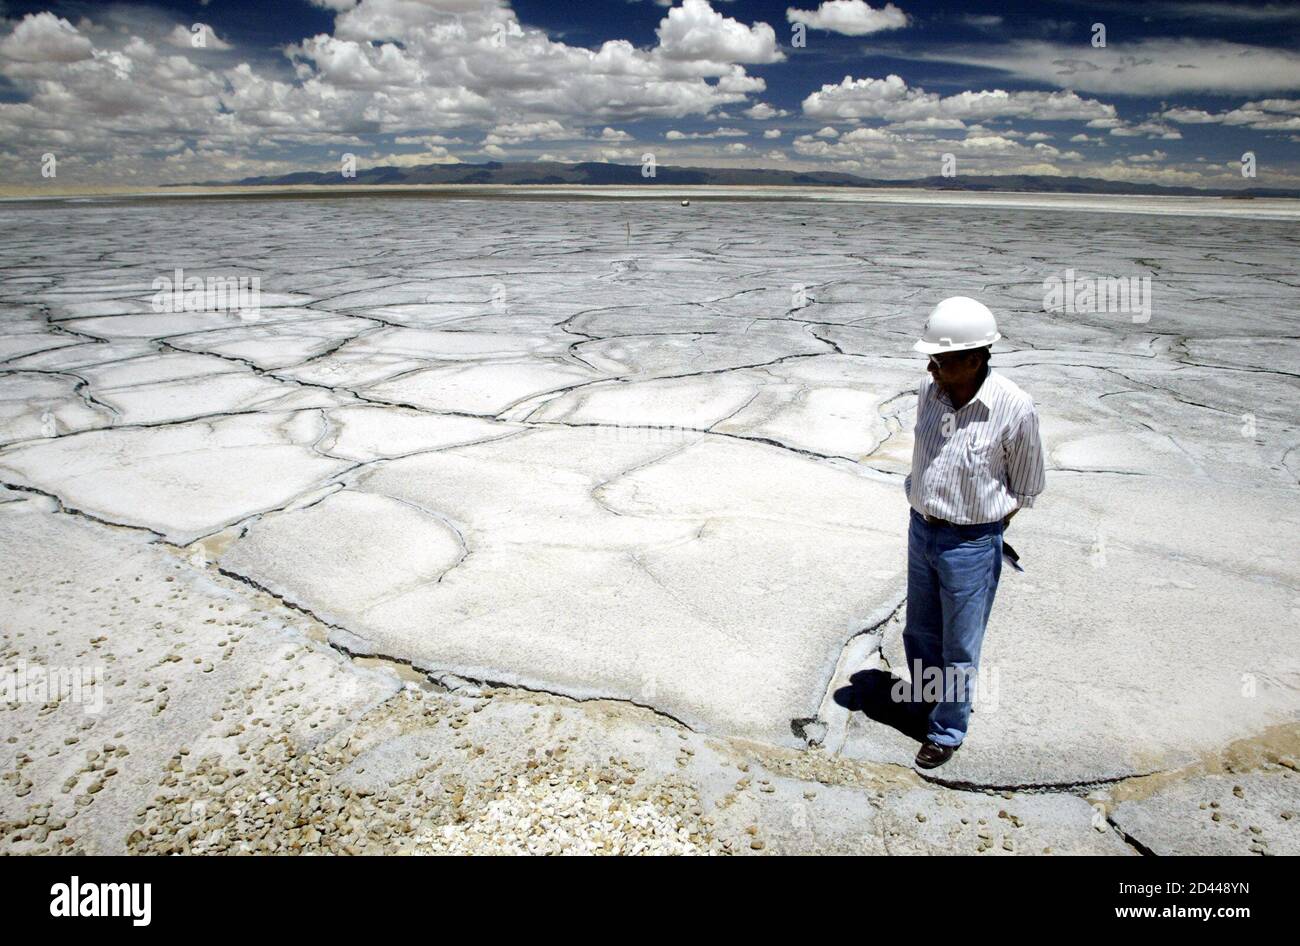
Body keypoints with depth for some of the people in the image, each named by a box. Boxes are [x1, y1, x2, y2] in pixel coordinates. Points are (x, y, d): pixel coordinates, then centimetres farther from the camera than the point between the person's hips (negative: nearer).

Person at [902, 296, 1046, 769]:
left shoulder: (1014, 407, -22)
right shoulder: (930, 390, -7)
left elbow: (1026, 486, -7)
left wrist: (984, 531, -4)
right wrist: (924, 515, 10)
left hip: (971, 544, -5)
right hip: (921, 530, 5)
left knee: (959, 648, 12)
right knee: (919, 632, 23)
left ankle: (947, 730, 32)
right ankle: (926, 697, 49)